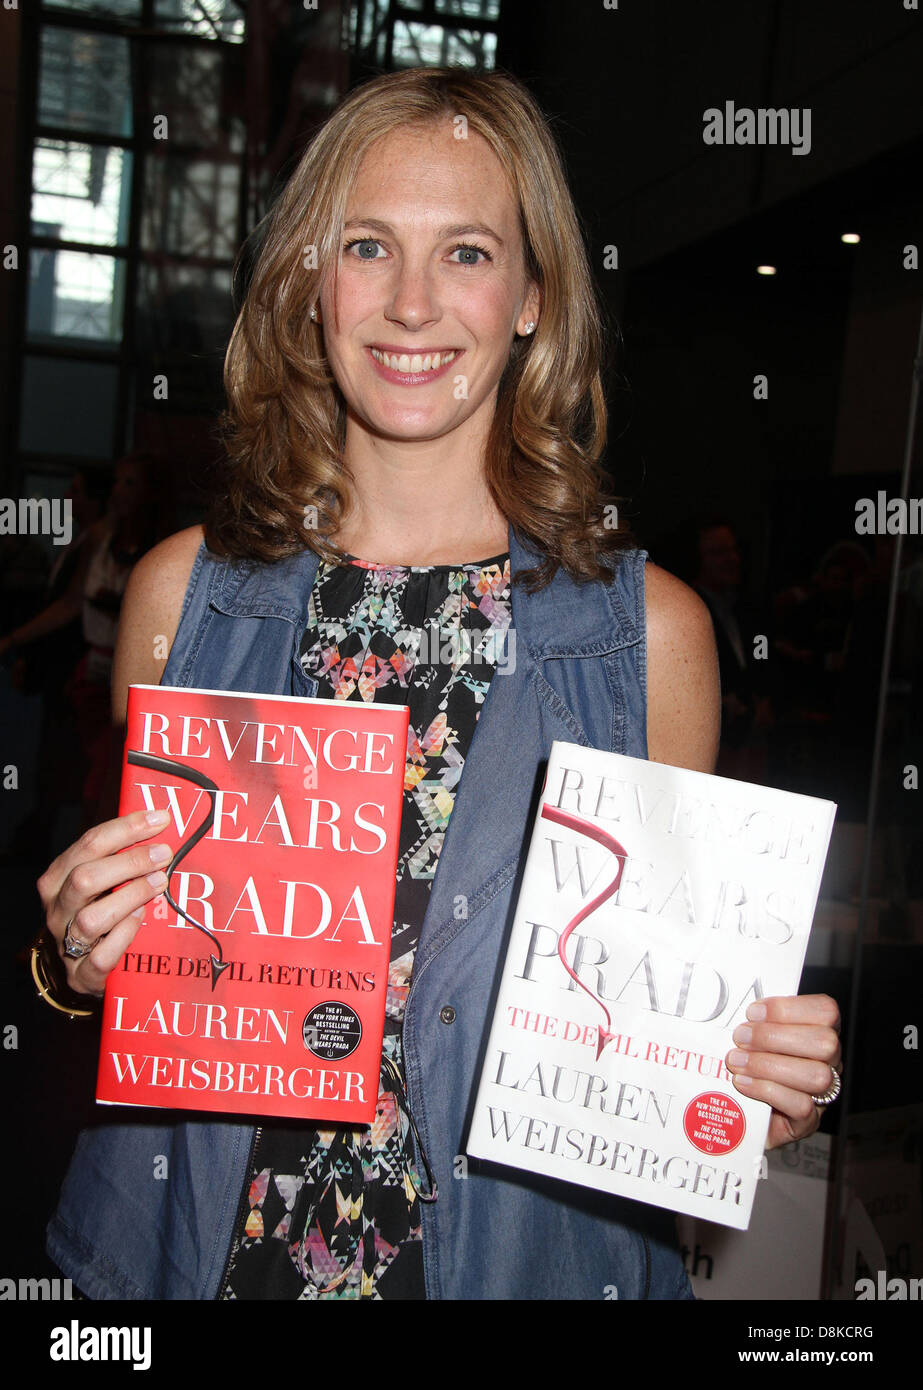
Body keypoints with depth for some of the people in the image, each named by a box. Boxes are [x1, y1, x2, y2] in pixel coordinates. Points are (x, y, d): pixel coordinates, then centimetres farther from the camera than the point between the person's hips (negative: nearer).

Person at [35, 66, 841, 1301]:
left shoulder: (651, 628, -10)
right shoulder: (181, 591, -6)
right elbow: (121, 925, 6)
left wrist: (768, 1078, -18)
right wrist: (85, 959, -14)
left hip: (525, 1243, 0)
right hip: (206, 1241, 1)